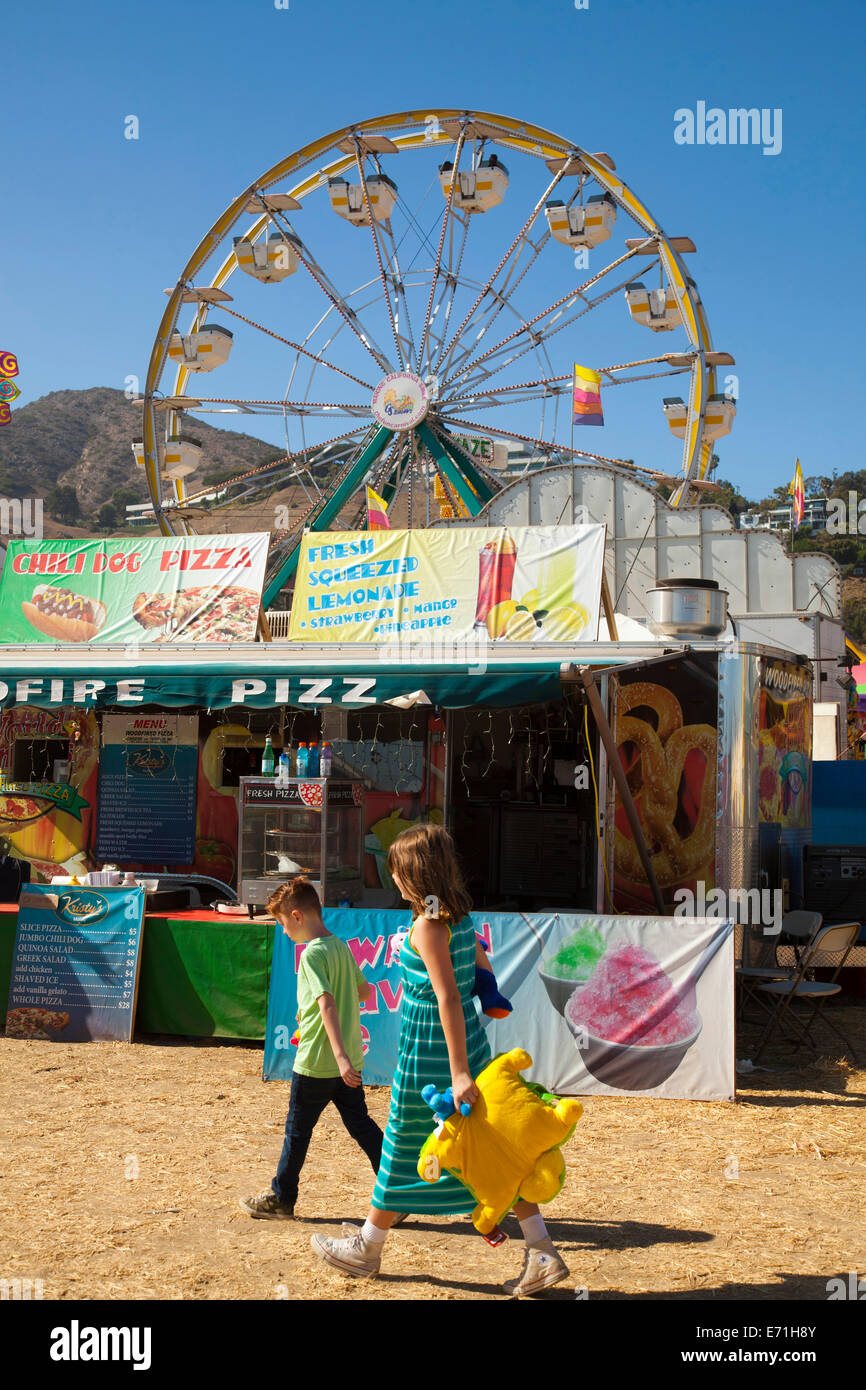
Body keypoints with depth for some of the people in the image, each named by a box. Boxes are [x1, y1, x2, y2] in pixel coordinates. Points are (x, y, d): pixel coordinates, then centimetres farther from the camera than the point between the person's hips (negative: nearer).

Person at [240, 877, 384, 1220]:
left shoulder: (312, 953, -17)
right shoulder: (341, 947, 8)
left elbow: (327, 1004, -26)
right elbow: (364, 990, 21)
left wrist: (340, 1056, -32)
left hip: (317, 1062, -7)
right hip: (349, 1059, 8)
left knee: (297, 1129, 8)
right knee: (361, 1125, 10)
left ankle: (281, 1198, 21)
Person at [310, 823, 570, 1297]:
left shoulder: (428, 926, -19)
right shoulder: (460, 919, 6)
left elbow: (448, 998, -24)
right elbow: (485, 975, 17)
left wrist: (459, 1073, -24)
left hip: (431, 1055, -8)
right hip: (471, 1045, 8)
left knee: (403, 1151, 10)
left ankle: (367, 1248, 28)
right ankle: (542, 1254, 9)